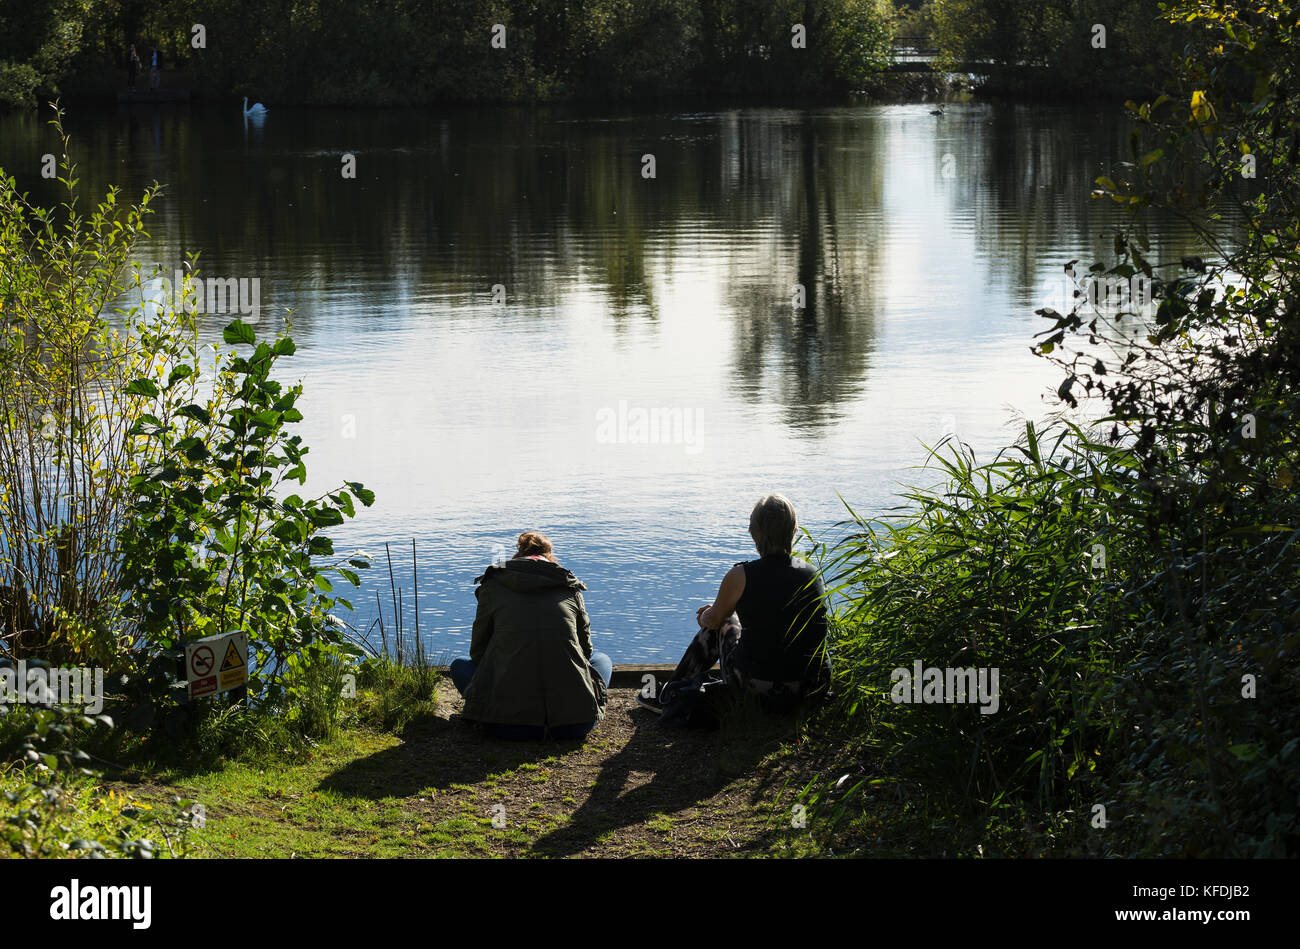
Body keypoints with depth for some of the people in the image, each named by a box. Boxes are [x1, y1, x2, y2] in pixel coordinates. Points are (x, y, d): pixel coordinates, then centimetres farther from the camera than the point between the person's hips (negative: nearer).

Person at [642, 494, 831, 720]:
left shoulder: (741, 576, -14)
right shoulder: (813, 575, -1)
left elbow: (714, 620, 6)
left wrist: (704, 617, 32)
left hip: (760, 689, -4)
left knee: (722, 624, 26)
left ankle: (671, 696, 42)